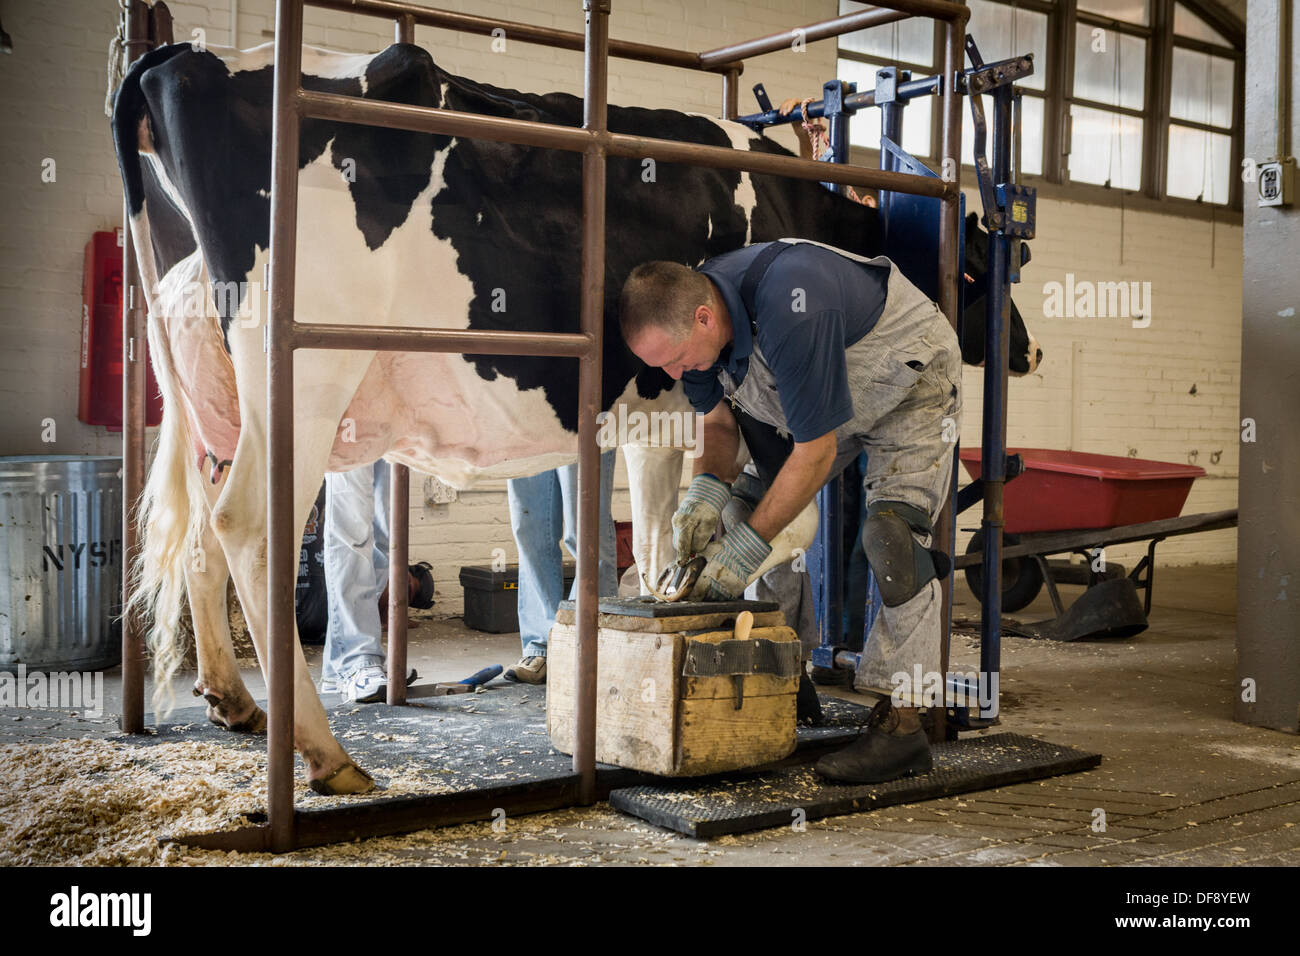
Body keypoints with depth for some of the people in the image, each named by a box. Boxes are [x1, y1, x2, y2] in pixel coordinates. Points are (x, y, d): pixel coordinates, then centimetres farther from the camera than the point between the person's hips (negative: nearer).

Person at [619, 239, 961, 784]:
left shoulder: (789, 309, -43)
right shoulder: (688, 321, -18)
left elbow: (816, 452, -35)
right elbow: (719, 419, -1)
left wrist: (748, 544, -31)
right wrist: (708, 486, -22)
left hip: (911, 381, -8)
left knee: (892, 528, -22)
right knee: (758, 499, 0)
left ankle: (901, 722, -18)